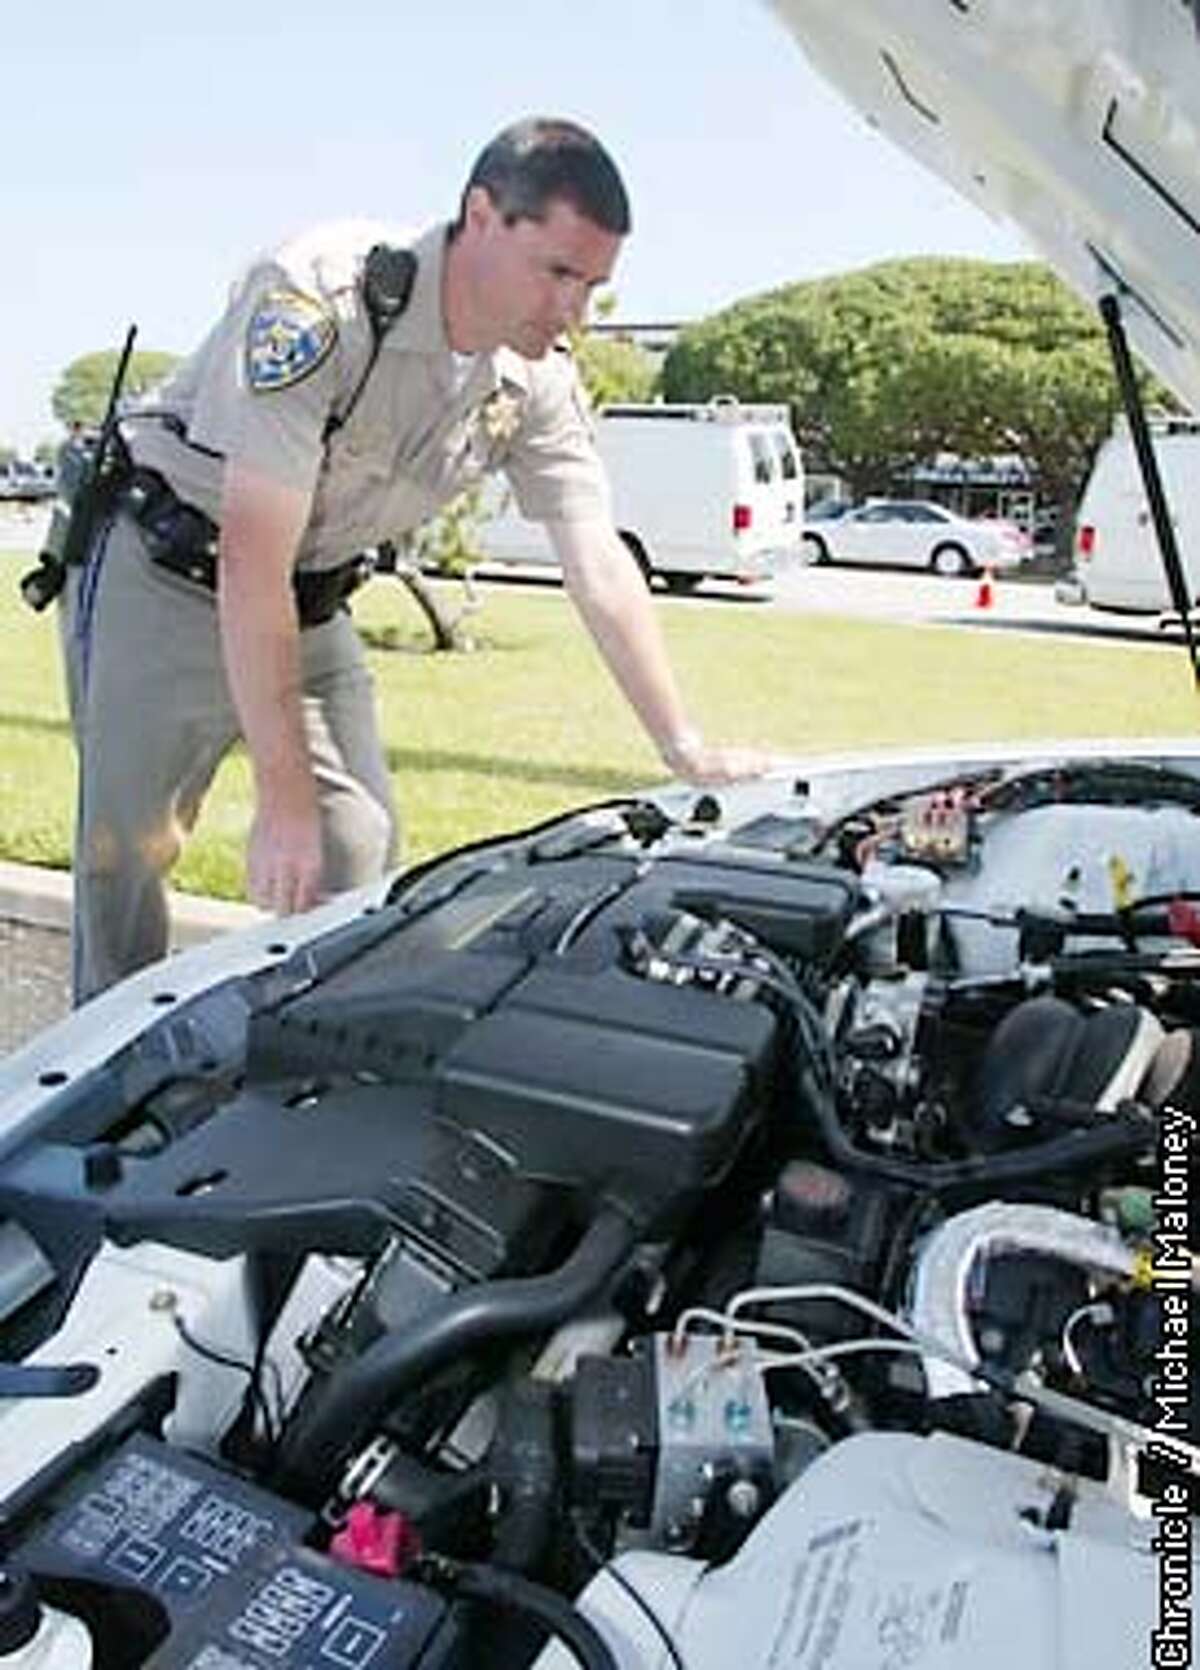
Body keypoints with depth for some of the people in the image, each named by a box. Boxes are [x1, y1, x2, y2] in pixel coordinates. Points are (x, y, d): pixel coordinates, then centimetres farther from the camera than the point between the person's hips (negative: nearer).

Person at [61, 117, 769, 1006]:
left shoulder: (539, 383, -9)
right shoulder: (326, 298, -29)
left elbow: (603, 571, -6)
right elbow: (253, 565, -31)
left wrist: (688, 750, -12)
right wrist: (285, 798, -30)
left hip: (314, 603, 6)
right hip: (163, 574, -6)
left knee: (362, 858, 0)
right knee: (125, 849, -5)